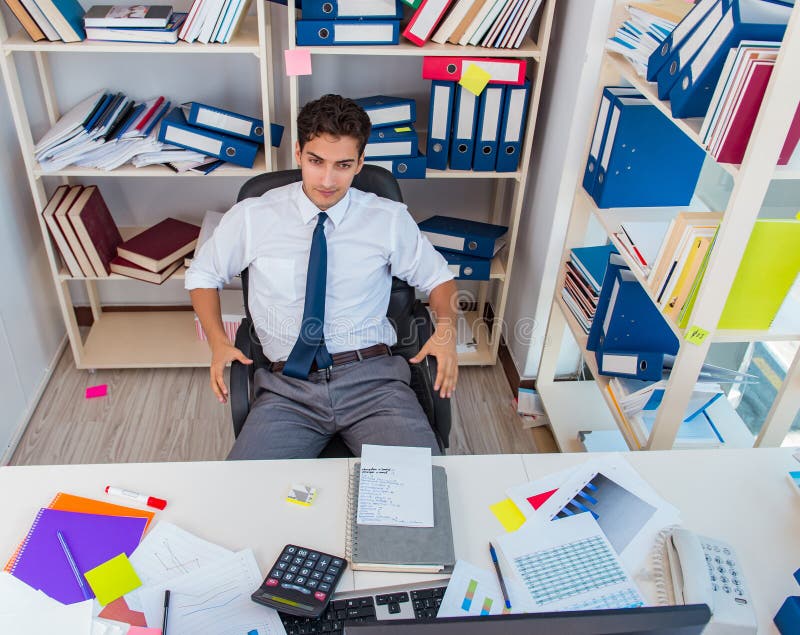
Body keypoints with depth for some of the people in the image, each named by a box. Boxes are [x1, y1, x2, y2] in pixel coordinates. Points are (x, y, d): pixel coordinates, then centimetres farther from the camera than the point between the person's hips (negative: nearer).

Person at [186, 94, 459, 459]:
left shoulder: (389, 219, 6)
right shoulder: (252, 217, 5)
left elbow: (437, 277, 17)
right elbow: (202, 275, 18)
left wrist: (445, 330, -4)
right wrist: (218, 342, 2)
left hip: (372, 378, 0)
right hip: (288, 387, 1)